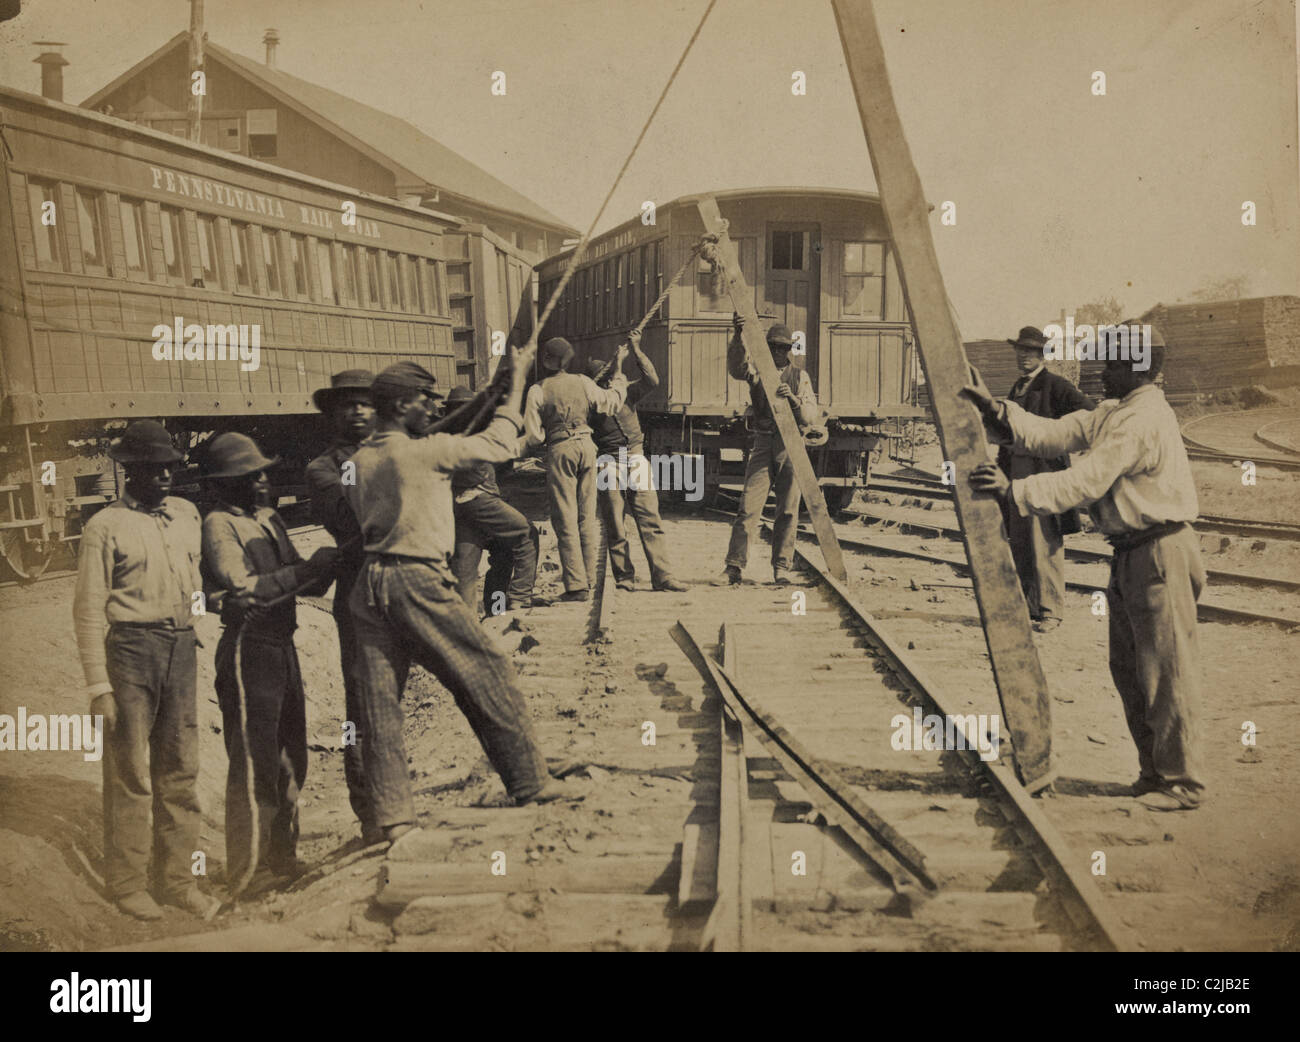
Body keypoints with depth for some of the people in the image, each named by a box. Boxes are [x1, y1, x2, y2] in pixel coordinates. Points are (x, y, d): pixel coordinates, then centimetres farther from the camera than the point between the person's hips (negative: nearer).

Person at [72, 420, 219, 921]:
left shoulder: (187, 514, 11)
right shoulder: (105, 526, -4)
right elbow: (89, 609, -5)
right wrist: (98, 686, -9)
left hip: (182, 646, 5)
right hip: (130, 648, -5)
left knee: (180, 770, 10)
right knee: (129, 773, 4)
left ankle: (176, 879, 22)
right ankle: (126, 883, 20)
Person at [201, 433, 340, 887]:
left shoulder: (269, 520, 14)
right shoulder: (218, 525, -10)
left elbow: (302, 583, 14)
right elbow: (245, 589, -21)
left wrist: (326, 566, -5)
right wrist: (307, 569, -23)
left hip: (283, 648, 8)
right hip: (248, 649, -8)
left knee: (290, 760, 17)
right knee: (254, 765, -3)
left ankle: (281, 857, 32)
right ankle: (244, 875, 9)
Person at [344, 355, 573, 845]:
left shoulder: (357, 461, 12)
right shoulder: (426, 451, -7)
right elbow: (498, 446, 1)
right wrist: (515, 389, 12)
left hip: (370, 585, 7)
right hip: (419, 582, -7)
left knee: (380, 705, 7)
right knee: (488, 677, 5)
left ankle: (392, 818, 10)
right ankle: (531, 783, 13)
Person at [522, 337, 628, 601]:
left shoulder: (537, 390, -5)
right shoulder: (582, 382, 3)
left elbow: (534, 435, -7)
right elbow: (609, 402, 14)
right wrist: (619, 382, 32)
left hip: (560, 450, -3)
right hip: (586, 445, 3)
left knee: (566, 519, 0)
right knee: (587, 515, 11)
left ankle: (576, 584, -3)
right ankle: (589, 578, 15)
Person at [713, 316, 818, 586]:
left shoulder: (800, 376, 11)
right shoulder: (757, 369, 9)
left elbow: (810, 415, 1)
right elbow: (735, 368, -15)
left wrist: (793, 399, -19)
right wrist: (738, 337, -30)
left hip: (791, 446, 1)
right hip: (762, 444, -1)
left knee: (788, 511, 2)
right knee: (748, 508, -6)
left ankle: (782, 567, 11)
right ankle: (734, 567, -3)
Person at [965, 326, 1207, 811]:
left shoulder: (1142, 420, -18)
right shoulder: (1112, 413, 14)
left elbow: (1085, 483, -25)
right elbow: (1052, 435, 7)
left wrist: (1015, 490, -26)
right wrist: (994, 408, -3)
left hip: (1160, 555, -10)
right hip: (1130, 555, 10)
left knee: (1166, 672, -2)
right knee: (1129, 670, 15)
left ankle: (1180, 784, 10)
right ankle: (1154, 773, 27)